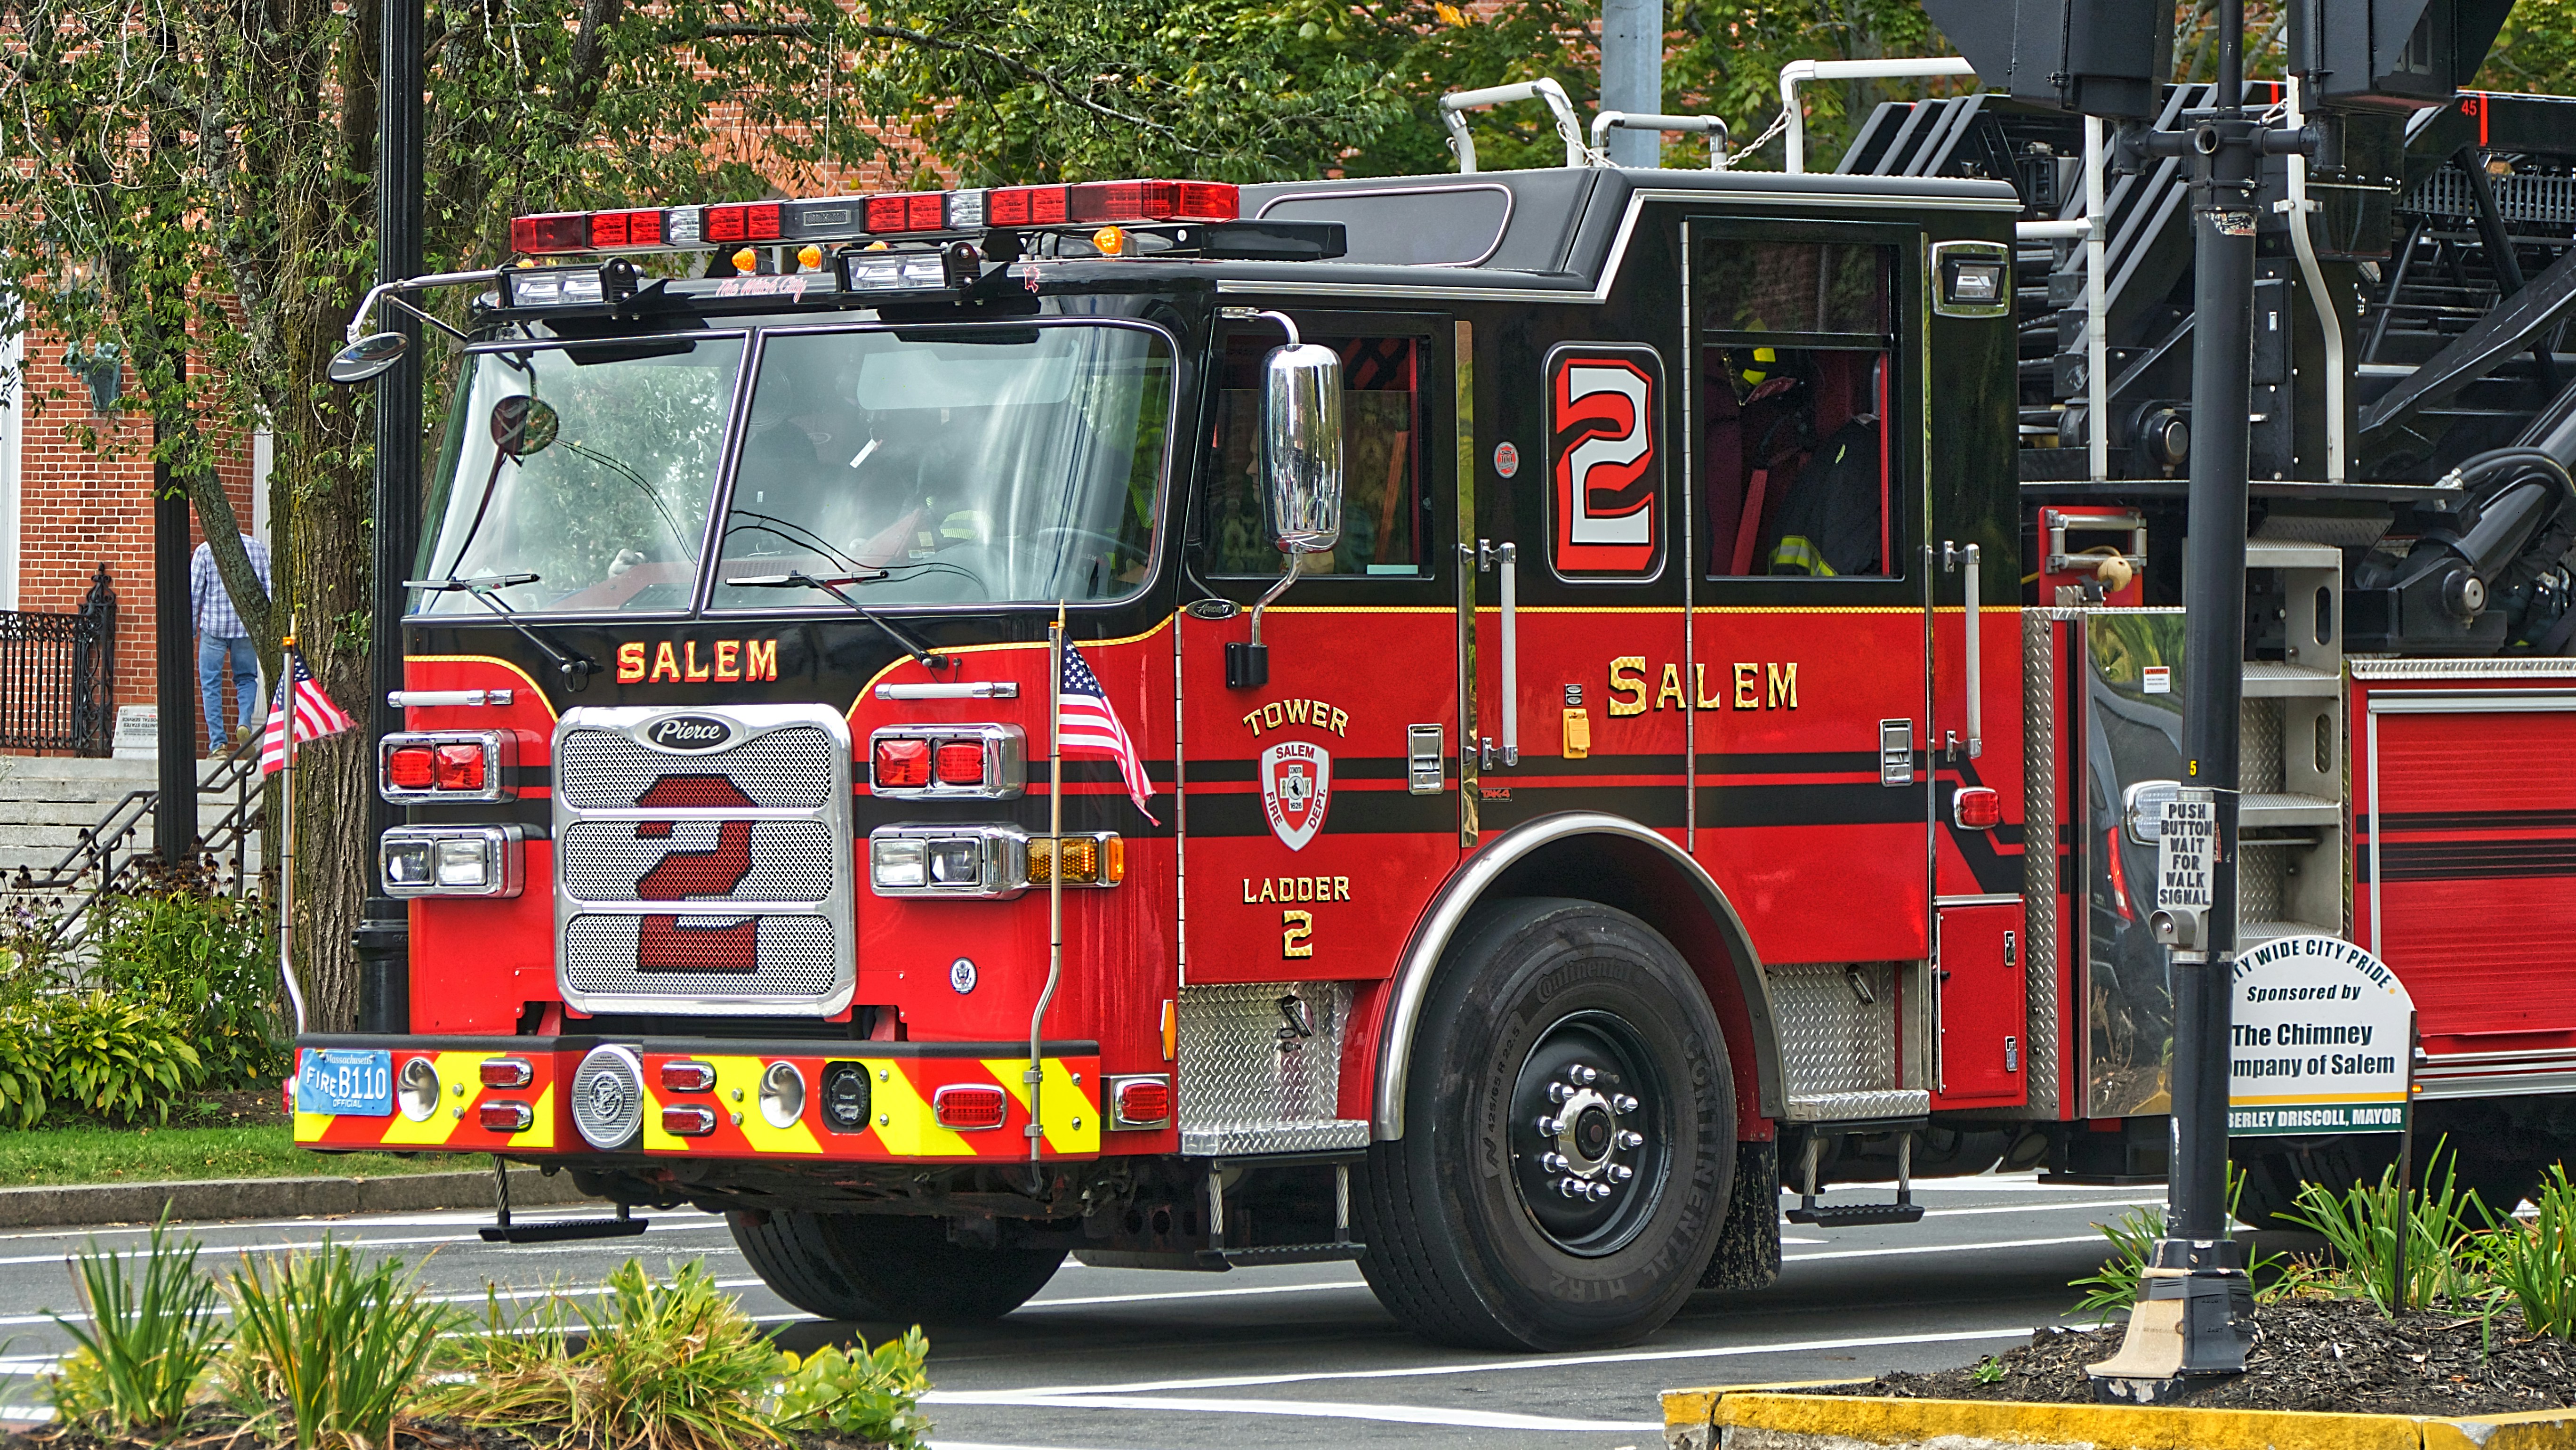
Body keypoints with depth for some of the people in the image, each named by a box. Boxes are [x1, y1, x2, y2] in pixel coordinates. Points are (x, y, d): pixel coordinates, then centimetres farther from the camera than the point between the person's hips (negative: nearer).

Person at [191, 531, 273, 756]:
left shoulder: (205, 550, -2)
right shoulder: (257, 548, 5)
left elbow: (194, 591, -3)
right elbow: (269, 587, 6)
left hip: (213, 626, -2)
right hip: (247, 626, 2)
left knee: (211, 684, 5)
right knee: (247, 678, 18)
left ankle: (218, 743, 0)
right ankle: (245, 721, -8)